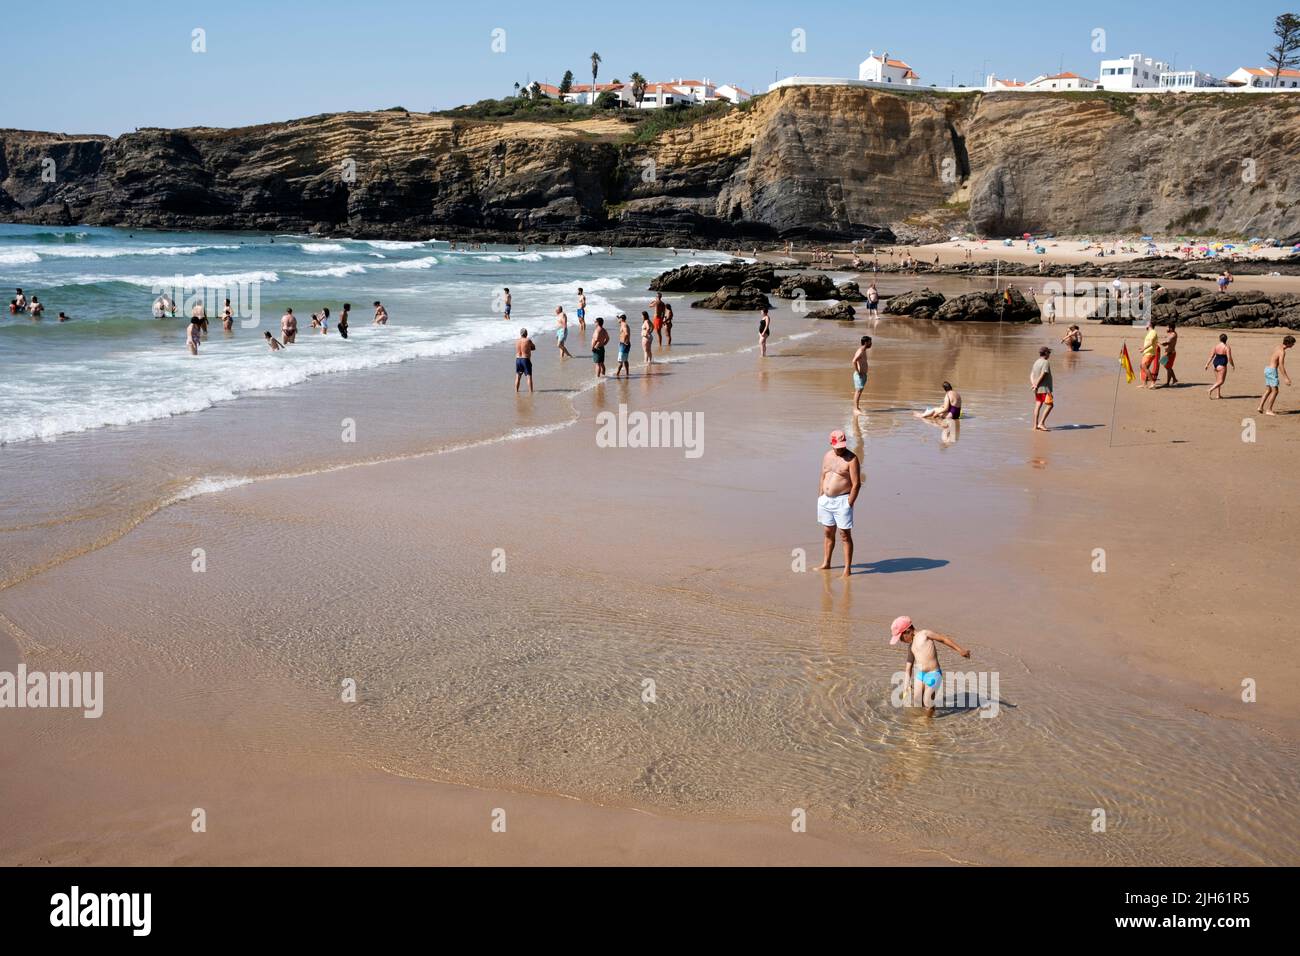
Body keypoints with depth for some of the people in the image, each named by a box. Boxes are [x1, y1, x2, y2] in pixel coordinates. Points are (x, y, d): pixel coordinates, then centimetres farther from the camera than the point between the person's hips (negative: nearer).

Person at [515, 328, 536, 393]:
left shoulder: (516, 341, 2)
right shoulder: (528, 340, -11)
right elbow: (534, 347, 4)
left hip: (518, 359, 5)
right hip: (526, 360, -5)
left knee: (518, 376, 16)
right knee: (529, 376, -2)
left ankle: (516, 390, 20)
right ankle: (530, 391, -7)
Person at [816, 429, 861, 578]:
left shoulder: (851, 459, -11)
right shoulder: (827, 456, 9)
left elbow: (856, 484, -13)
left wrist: (849, 504, -15)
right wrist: (820, 498, 12)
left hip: (842, 500, -6)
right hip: (825, 499, 6)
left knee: (845, 535, -4)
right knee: (828, 533, 15)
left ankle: (847, 568, -1)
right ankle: (825, 563, 26)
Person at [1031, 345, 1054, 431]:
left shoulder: (1036, 363, 13)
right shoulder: (1046, 363, -12)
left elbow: (1031, 375, 6)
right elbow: (1042, 375, -18)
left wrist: (1033, 384, -7)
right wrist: (1036, 386, -12)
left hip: (1038, 389, 9)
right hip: (1045, 388, -9)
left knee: (1038, 406, 8)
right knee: (1049, 405, -6)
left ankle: (1035, 426, 7)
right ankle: (1041, 423, -13)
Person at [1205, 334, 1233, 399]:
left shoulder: (1216, 346, 4)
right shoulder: (1227, 347, -10)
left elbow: (1211, 356, -1)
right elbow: (1229, 358, -13)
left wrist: (1207, 364, -3)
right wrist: (1233, 365, 2)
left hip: (1216, 364, 6)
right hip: (1222, 365, -6)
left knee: (1217, 381, 15)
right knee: (1221, 381, -5)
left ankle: (1218, 395, 17)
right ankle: (1211, 389, -26)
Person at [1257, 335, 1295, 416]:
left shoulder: (1279, 348, 13)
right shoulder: (1282, 352, -18)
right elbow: (1281, 366, -23)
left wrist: (1286, 374, 31)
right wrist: (1285, 378, -22)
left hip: (1267, 369, 9)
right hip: (1272, 371, -9)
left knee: (1268, 390, 16)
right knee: (1275, 391, -3)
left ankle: (1260, 407, 15)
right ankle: (1268, 410, -2)